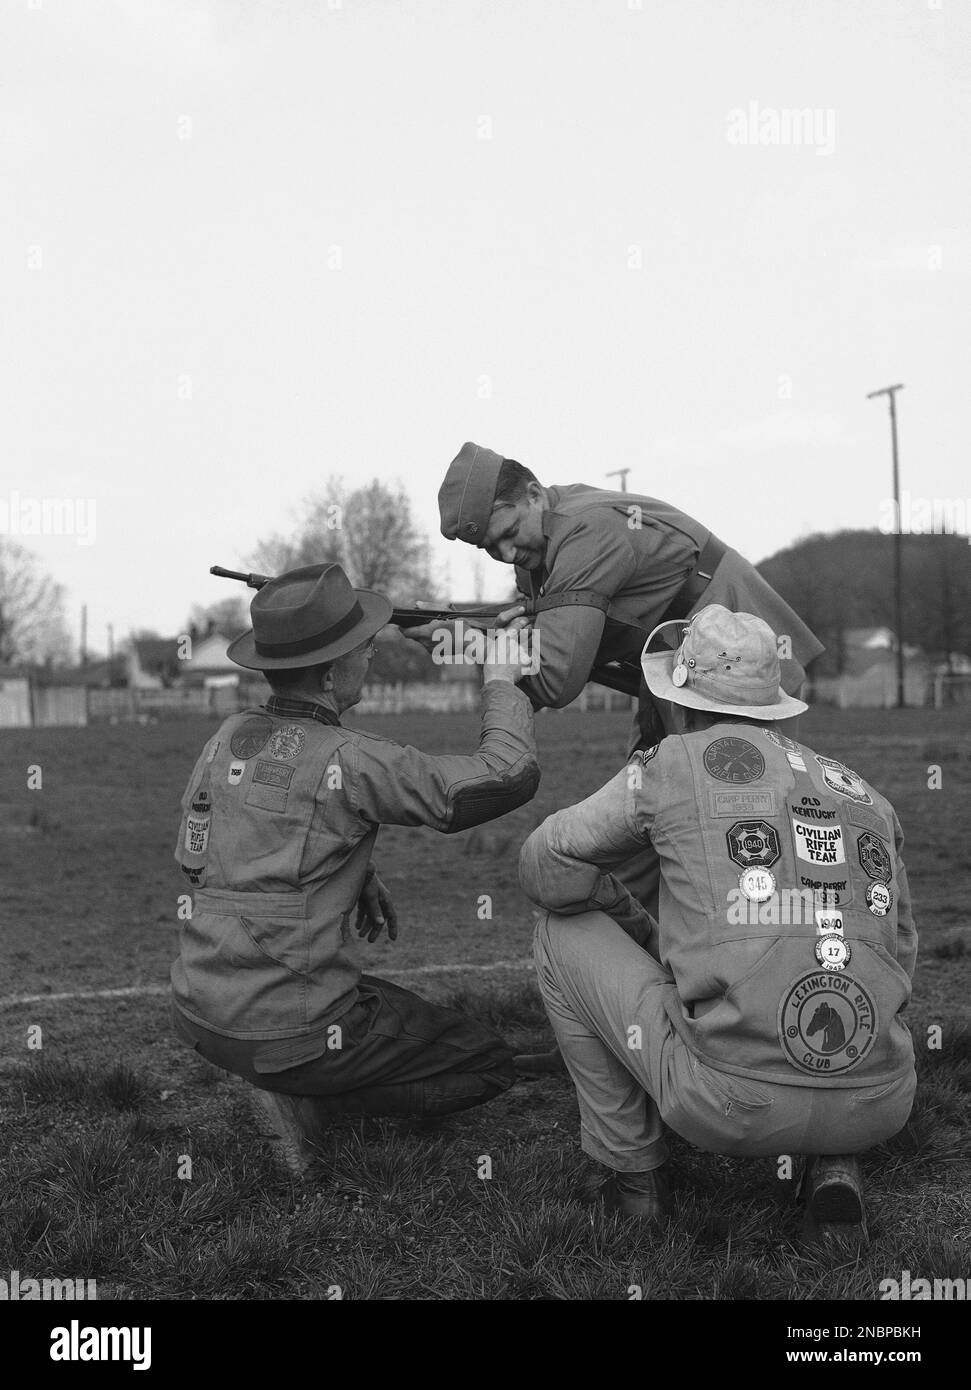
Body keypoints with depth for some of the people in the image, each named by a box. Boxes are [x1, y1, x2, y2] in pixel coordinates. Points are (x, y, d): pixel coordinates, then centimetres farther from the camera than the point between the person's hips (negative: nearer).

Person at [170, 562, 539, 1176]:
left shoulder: (231, 735, 4)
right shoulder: (350, 760, -17)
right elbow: (510, 775, -18)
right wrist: (502, 684, 1)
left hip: (201, 1016, 8)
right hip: (290, 1033, -7)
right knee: (489, 1066, 10)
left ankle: (293, 1089, 9)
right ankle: (306, 1102, -2)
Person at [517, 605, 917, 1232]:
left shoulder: (675, 762, 4)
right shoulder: (869, 800, 19)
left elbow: (549, 867, 8)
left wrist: (642, 933, 26)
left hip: (731, 1106, -5)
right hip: (877, 1109, 5)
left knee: (563, 931, 17)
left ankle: (634, 1168, 22)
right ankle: (836, 1161, 15)